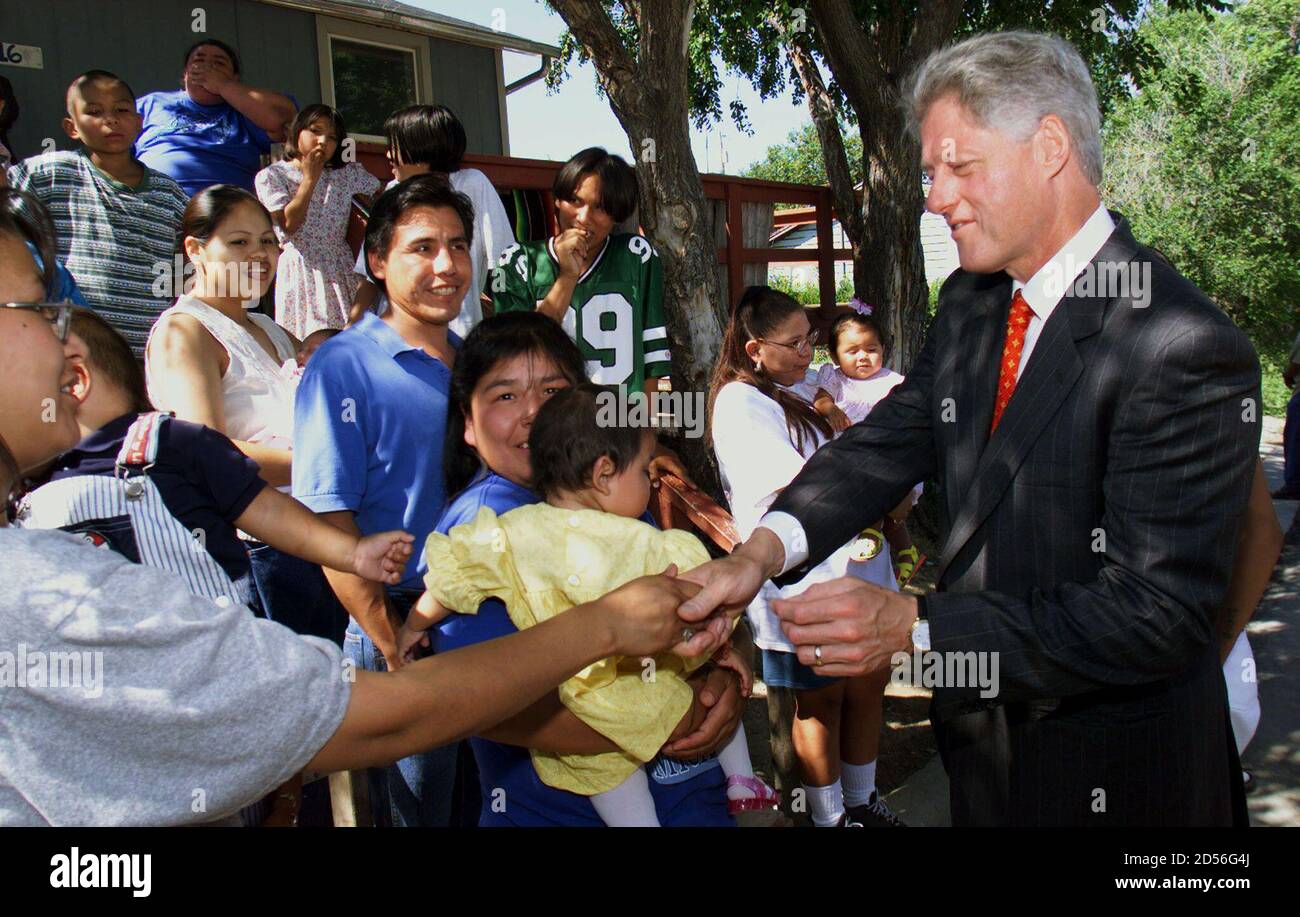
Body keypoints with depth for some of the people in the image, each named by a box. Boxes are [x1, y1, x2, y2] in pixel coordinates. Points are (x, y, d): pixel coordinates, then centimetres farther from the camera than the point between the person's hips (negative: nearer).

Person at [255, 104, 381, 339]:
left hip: (340, 269, 3)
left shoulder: (347, 172, 9)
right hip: (300, 269, -3)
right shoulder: (271, 176, 0)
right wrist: (310, 178, -8)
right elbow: (288, 224, -11)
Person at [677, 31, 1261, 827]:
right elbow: (889, 443, -2)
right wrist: (766, 548, -21)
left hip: (1117, 778, -6)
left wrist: (914, 628, -32)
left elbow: (1157, 611, -26)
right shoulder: (968, 306, 2)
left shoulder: (1186, 352, -24)